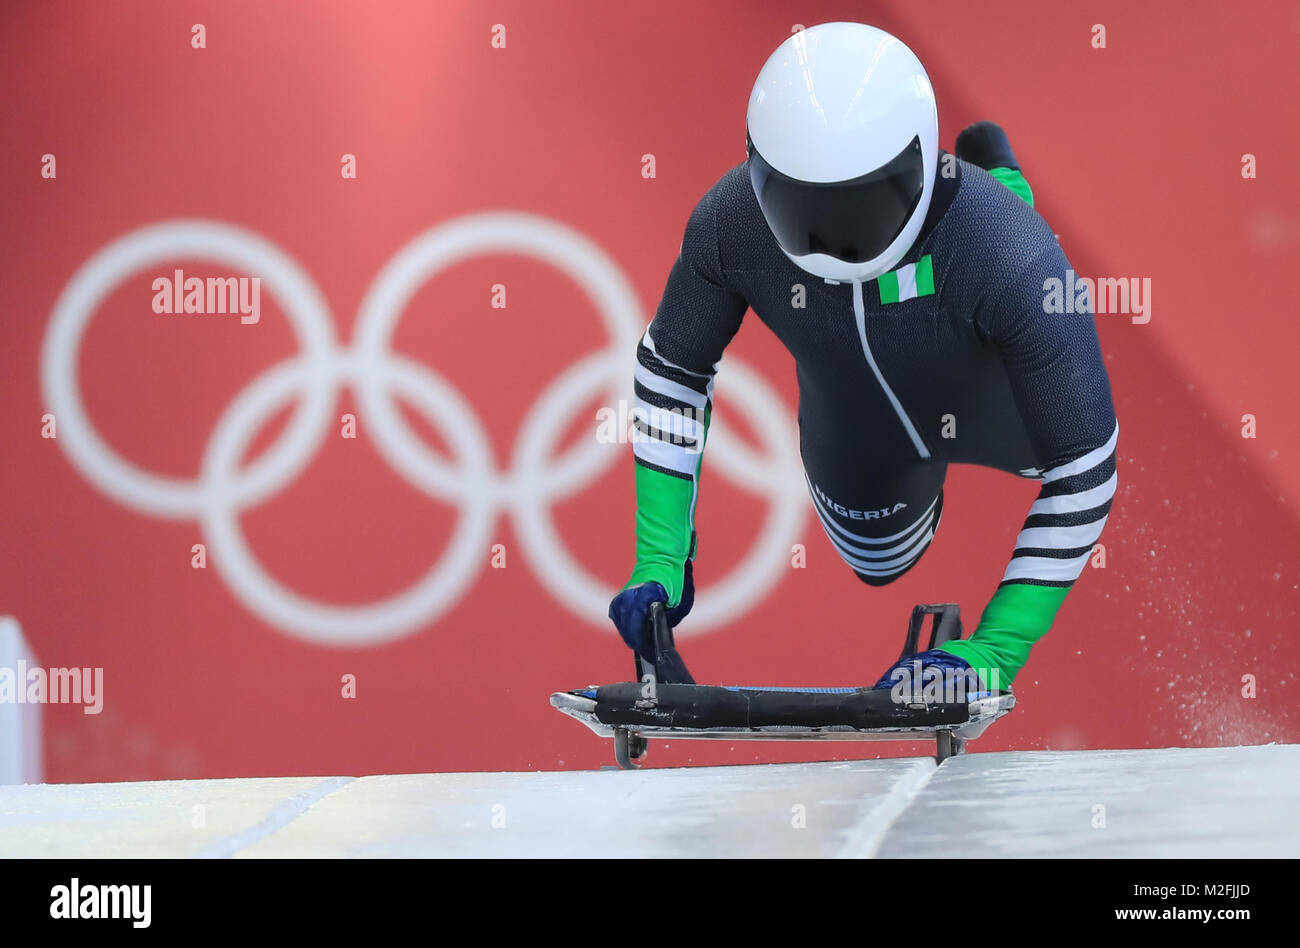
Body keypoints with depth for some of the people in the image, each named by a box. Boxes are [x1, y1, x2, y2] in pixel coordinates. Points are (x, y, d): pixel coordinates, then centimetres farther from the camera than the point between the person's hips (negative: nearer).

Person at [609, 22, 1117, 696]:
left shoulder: (1009, 258, -47)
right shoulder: (733, 223, -38)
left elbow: (1084, 472, -40)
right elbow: (671, 369, -17)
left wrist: (994, 654, -45)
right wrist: (659, 562, -22)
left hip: (996, 412, -2)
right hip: (859, 438, 2)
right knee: (880, 563, 35)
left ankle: (1002, 186, 49)